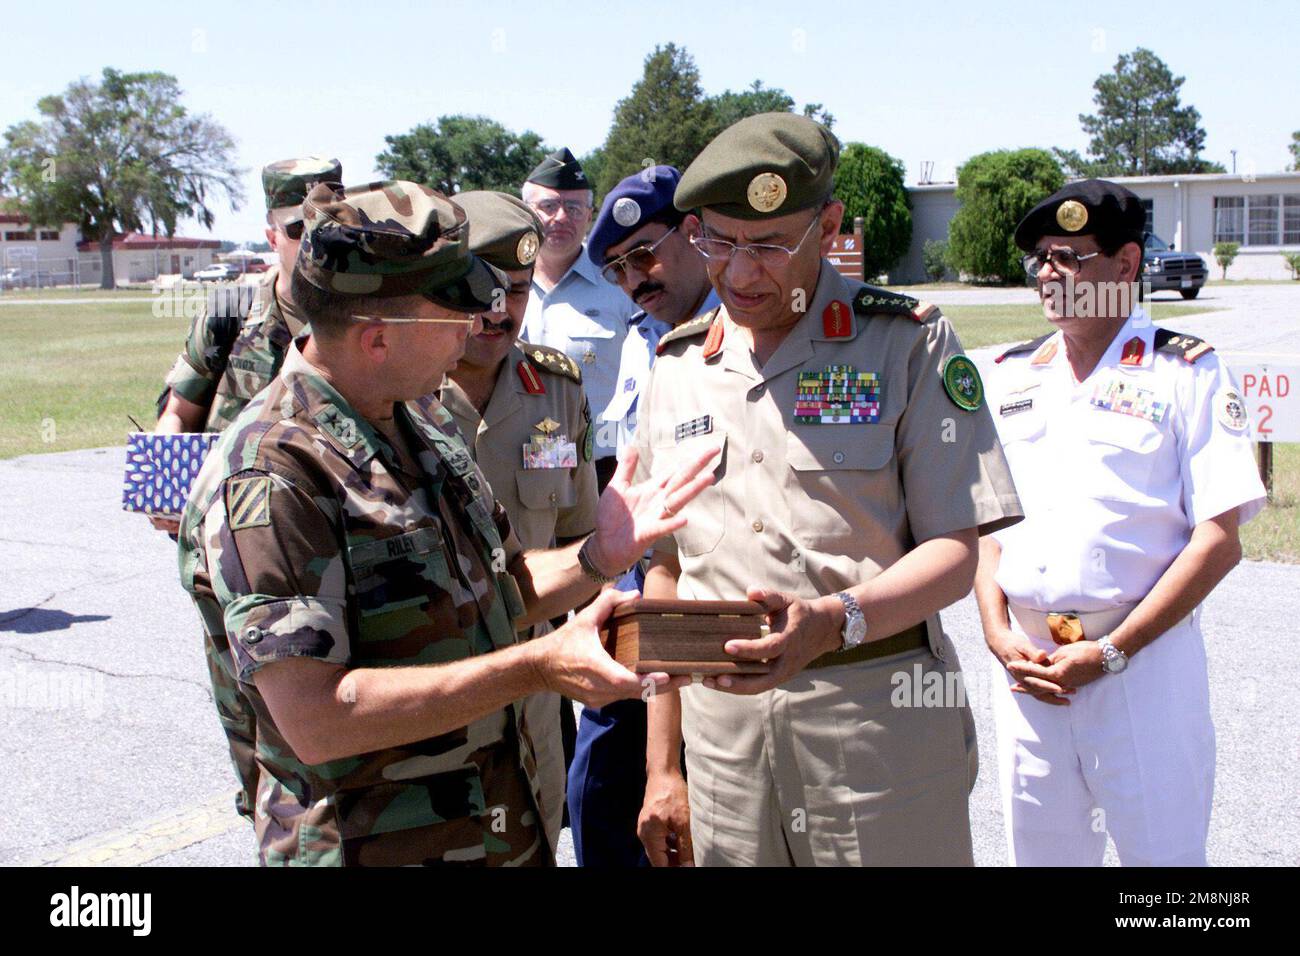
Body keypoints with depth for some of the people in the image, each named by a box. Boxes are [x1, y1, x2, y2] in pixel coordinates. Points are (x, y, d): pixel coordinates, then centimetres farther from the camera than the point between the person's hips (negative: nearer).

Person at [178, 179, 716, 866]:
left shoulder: (423, 419, 6)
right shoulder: (267, 479, -23)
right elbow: (316, 719, -28)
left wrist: (596, 558, -6)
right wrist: (537, 667, -28)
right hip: (378, 847, -8)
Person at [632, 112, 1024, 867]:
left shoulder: (909, 343, -3)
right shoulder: (677, 367, 9)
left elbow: (955, 554, -8)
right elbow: (668, 568, 12)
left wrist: (835, 621, -27)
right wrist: (661, 767, 10)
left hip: (880, 722, -3)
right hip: (721, 719, 3)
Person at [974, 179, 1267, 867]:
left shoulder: (1187, 372, -2)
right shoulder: (1011, 377, 12)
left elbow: (1218, 541, -8)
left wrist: (1110, 651, -14)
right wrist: (998, 632, -3)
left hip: (1144, 655, -4)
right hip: (1023, 664, 4)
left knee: (1161, 849, 4)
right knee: (1039, 848, 12)